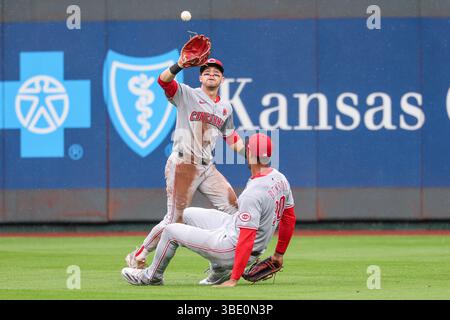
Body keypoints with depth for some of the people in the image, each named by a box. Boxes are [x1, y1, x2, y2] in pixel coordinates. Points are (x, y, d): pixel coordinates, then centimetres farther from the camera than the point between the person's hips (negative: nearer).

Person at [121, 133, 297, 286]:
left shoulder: (252, 193, -30)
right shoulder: (280, 179, -2)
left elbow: (247, 239, -31)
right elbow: (289, 219, 8)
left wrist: (234, 280, -29)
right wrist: (279, 253, 21)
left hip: (232, 247, -9)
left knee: (171, 231, 4)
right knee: (189, 214, 22)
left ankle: (152, 276, 27)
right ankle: (219, 271, 21)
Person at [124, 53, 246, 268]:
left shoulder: (225, 107, 17)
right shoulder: (187, 95, -1)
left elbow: (231, 138, 24)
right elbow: (163, 81, -18)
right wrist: (179, 66, -37)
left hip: (207, 168, 6)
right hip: (182, 166, -6)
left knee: (232, 208, 0)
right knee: (175, 220, -7)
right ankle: (137, 257, 7)